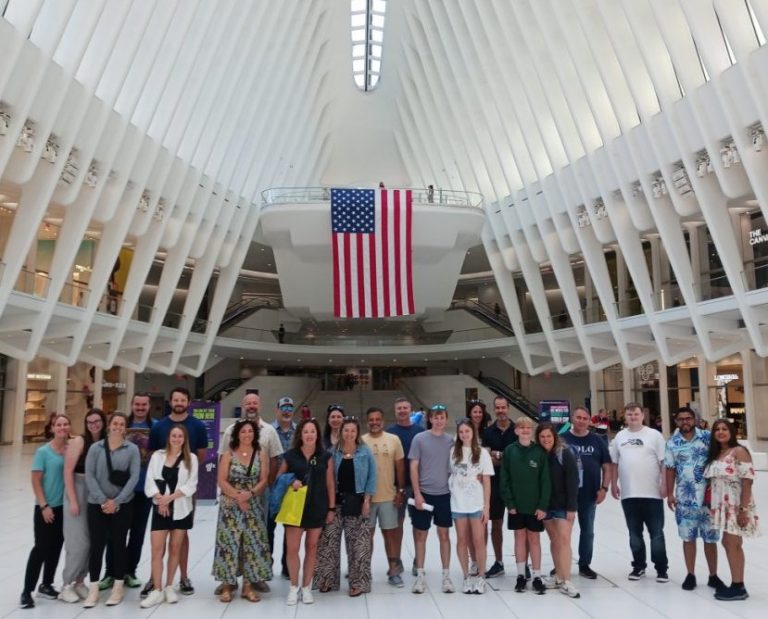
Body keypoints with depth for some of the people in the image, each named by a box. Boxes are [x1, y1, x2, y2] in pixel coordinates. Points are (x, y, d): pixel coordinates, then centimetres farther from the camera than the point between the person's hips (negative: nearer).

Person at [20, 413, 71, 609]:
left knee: (56, 547, 12)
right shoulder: (43, 451, -10)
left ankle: (46, 585, 27)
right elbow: (36, 481, -10)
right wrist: (44, 506, -15)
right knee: (41, 547, -3)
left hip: (64, 507, 4)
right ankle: (27, 591, 9)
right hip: (45, 507, -4)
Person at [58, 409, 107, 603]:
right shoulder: (79, 441, -8)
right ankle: (67, 584, 12)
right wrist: (73, 500, -14)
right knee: (78, 542, -4)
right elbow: (68, 471, -11)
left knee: (92, 541, 7)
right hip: (78, 492, -4)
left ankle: (79, 581, 22)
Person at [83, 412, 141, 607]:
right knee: (96, 545, 3)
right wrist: (103, 500, -14)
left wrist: (116, 501, -13)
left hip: (122, 505, -1)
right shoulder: (95, 448, 1)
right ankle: (93, 589, 14)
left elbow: (134, 477, -7)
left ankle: (118, 587, 19)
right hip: (97, 504, 1)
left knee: (118, 544, 8)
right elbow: (89, 476, -5)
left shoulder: (132, 449, -1)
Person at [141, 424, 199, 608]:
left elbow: (191, 485, -5)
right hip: (160, 508, 0)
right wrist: (160, 499, -13)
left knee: (175, 549, 9)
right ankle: (157, 591, 5)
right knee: (157, 549, -3)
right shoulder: (157, 455, 4)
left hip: (181, 509, 0)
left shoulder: (191, 458, 0)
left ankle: (169, 587, 21)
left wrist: (171, 497, -15)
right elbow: (150, 480, -1)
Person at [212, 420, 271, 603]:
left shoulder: (261, 454, 4)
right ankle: (227, 585, 11)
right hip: (230, 506, -1)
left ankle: (248, 586, 12)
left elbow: (264, 480, 0)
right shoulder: (228, 454, 2)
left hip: (254, 506, 1)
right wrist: (237, 496, -15)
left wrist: (250, 493, -16)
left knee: (252, 544, 2)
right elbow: (222, 481, -4)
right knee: (229, 543, 0)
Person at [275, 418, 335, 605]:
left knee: (311, 547, 9)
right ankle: (294, 587, 17)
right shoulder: (290, 455, -1)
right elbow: (279, 478, 8)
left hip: (318, 508, 1)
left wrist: (332, 508, 2)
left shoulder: (326, 457, 0)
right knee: (292, 548, -3)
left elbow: (330, 484, 4)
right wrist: (290, 482, -13)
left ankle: (306, 587, 24)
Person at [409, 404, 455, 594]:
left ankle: (446, 576, 19)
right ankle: (420, 575, 19)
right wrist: (417, 493, -10)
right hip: (424, 493, -2)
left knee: (444, 534, 9)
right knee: (420, 534, 7)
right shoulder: (419, 439, -6)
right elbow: (414, 468, -5)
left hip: (444, 494, 2)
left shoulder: (450, 441, 3)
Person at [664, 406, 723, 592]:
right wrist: (669, 494, 0)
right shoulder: (672, 443, 1)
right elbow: (670, 469, 4)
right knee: (688, 537, 9)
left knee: (710, 538, 8)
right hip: (684, 498, 1)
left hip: (708, 495, -1)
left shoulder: (707, 437, -1)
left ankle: (713, 576, 23)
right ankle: (691, 575, 21)